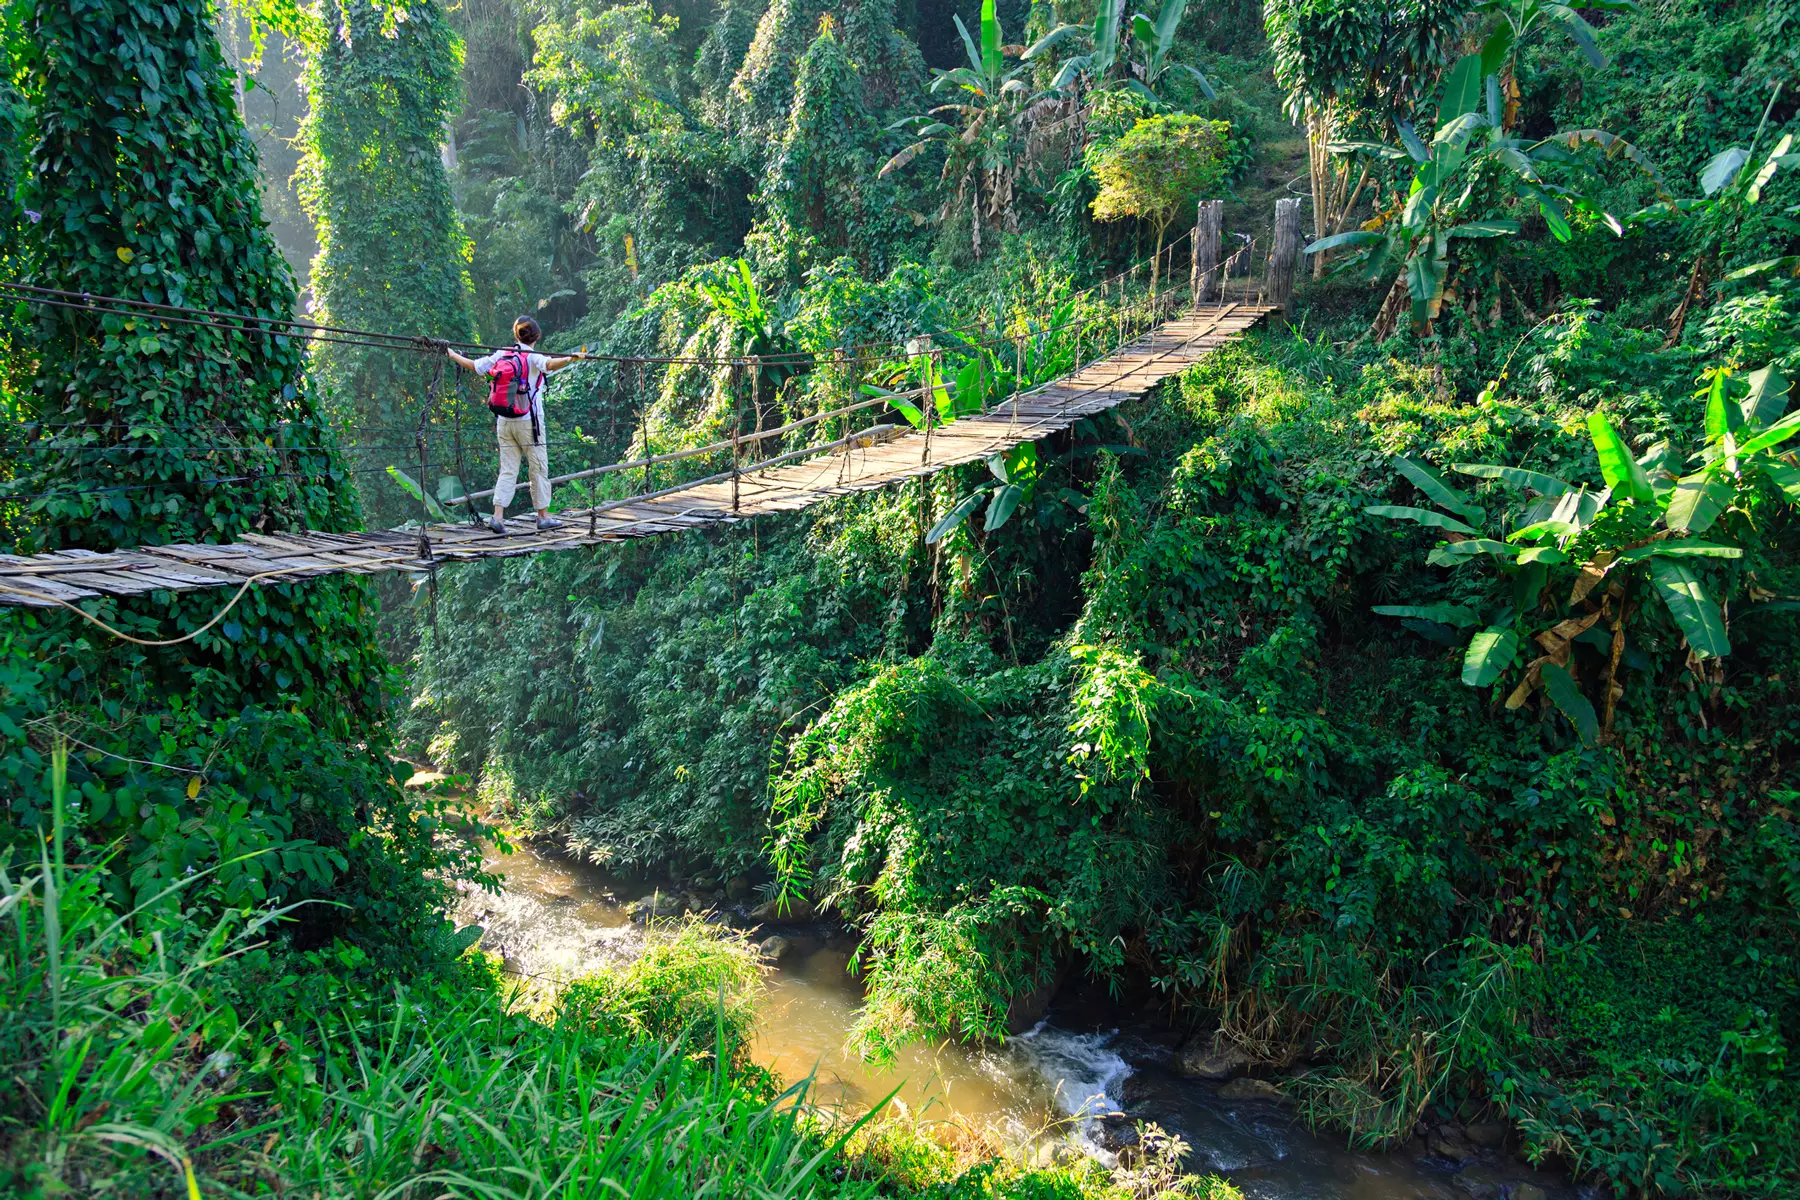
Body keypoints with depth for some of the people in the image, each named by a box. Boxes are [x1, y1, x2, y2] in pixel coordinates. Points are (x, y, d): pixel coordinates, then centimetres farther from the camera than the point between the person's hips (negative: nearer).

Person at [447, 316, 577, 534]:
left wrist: (452, 355, 27)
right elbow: (549, 365, -30)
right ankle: (543, 517, 13)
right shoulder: (533, 357, -9)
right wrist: (571, 359, -41)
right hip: (528, 421, -5)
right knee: (539, 469, 7)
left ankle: (497, 516, -5)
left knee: (508, 470, 7)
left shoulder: (501, 355, 5)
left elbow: (474, 365, 13)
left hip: (504, 422, 5)